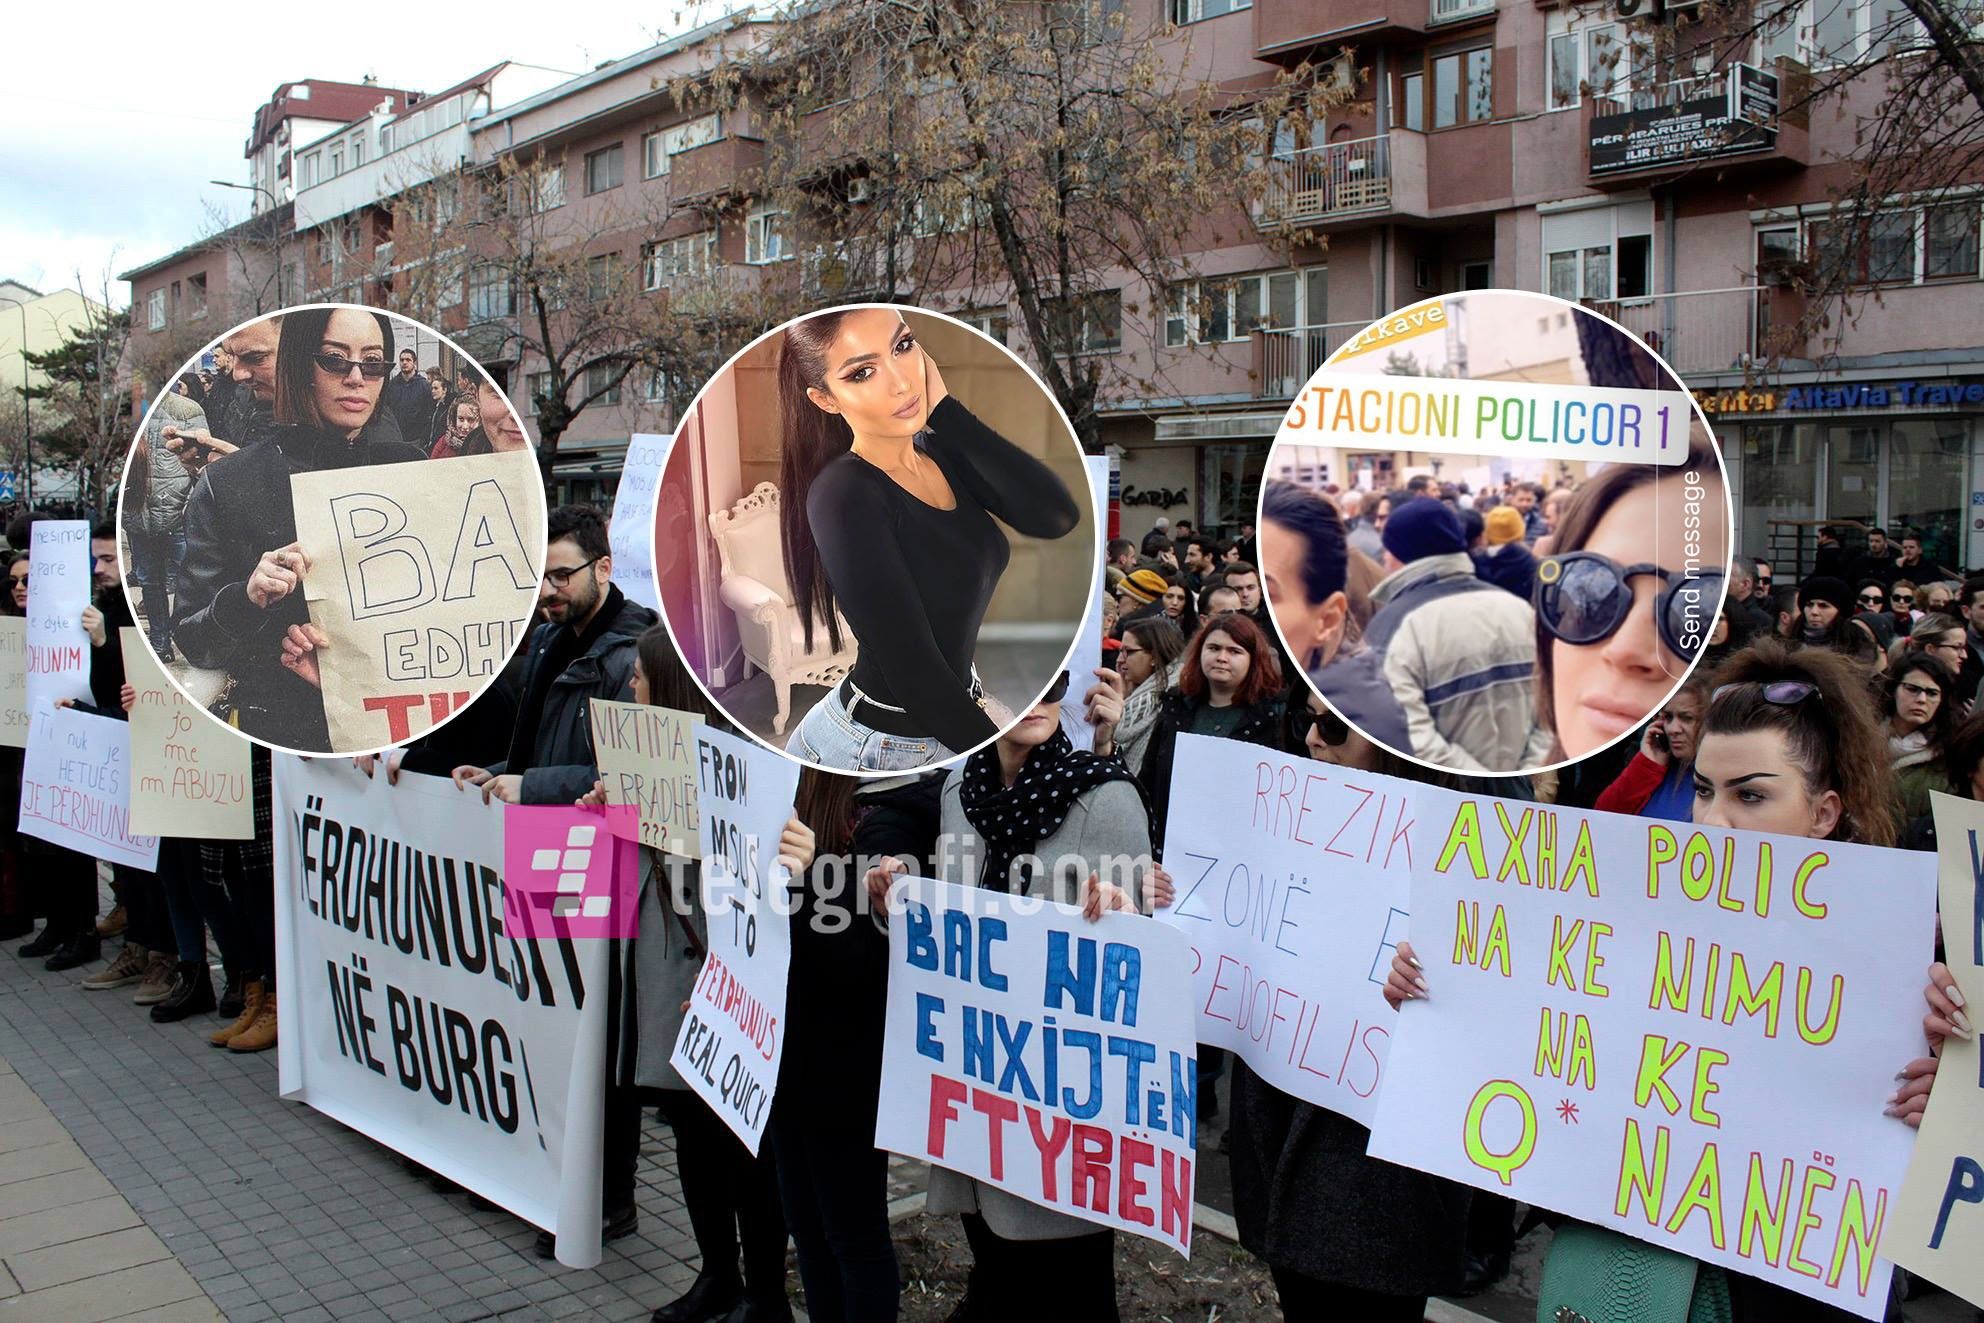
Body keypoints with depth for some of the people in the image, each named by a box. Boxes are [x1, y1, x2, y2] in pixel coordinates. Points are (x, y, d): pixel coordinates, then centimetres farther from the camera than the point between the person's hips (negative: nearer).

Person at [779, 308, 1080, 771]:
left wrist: (944, 408, -19)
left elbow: (1057, 516, -17)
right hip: (877, 748, -7)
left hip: (954, 714, 7)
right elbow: (913, 672, -25)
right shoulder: (842, 495, -25)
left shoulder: (940, 452, -2)